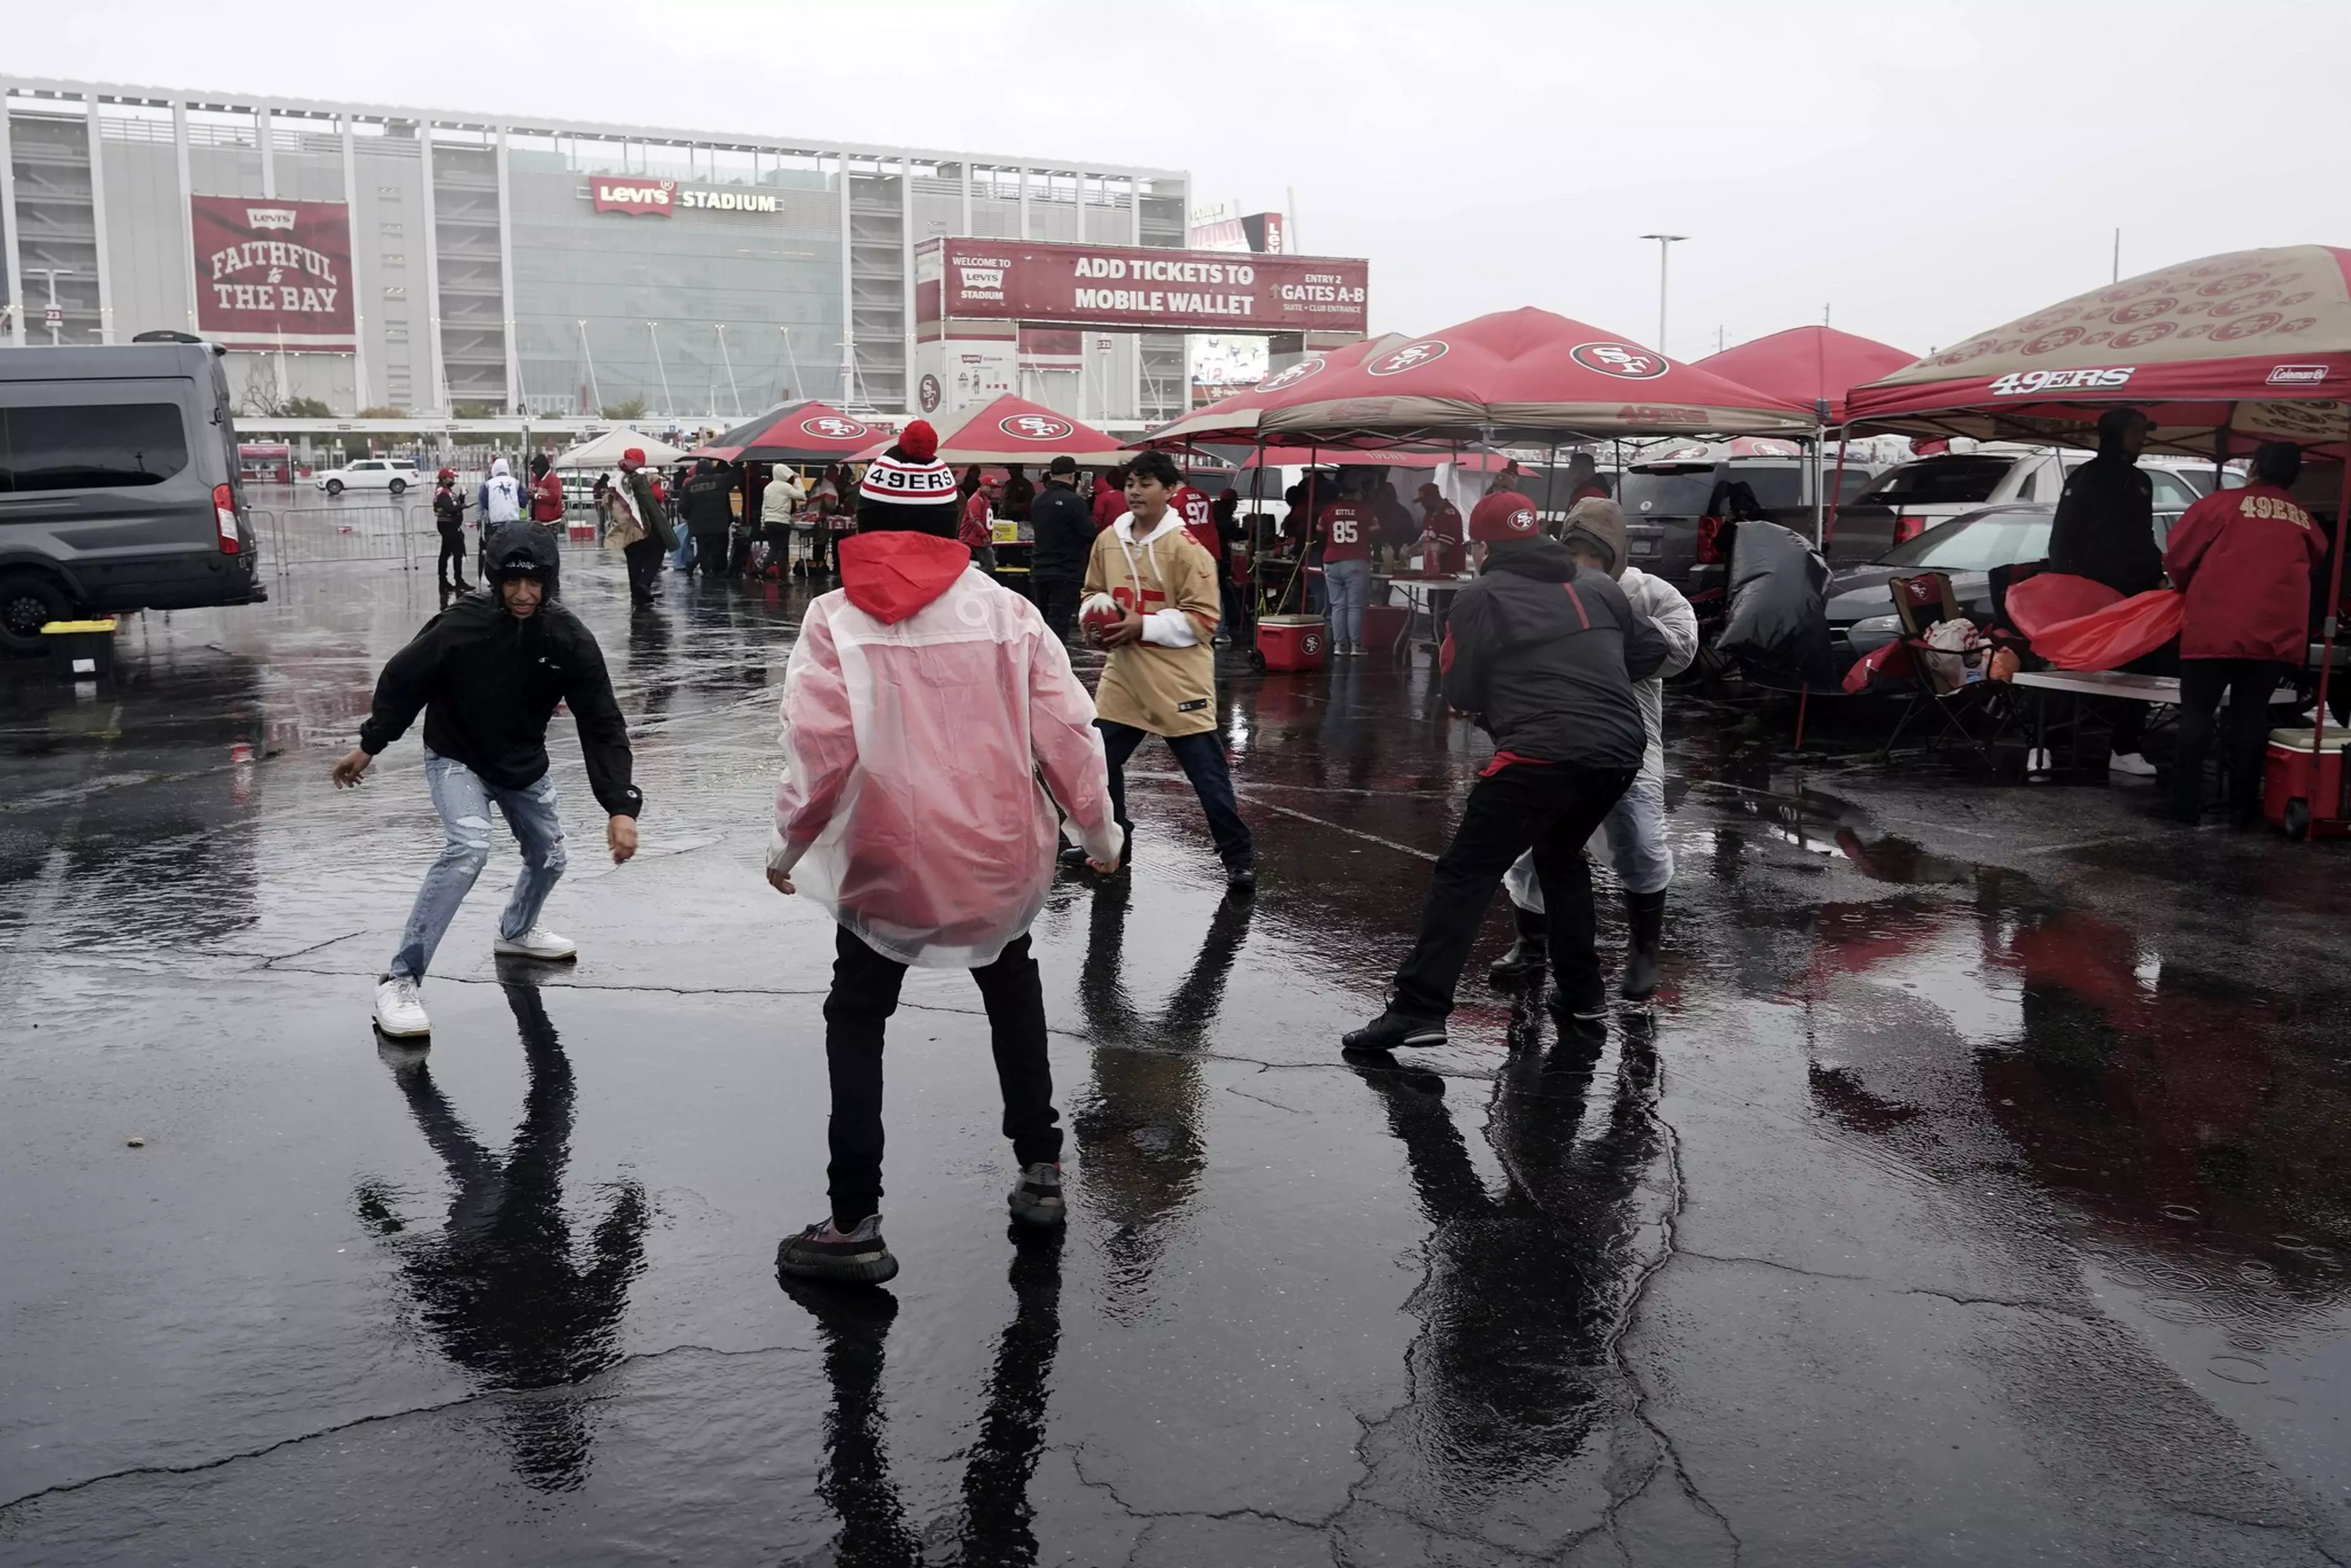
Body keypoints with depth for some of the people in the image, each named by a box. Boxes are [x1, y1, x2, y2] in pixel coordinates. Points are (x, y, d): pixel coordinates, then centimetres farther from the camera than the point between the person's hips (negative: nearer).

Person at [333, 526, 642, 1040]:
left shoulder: (569, 639, -22)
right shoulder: (460, 626, -29)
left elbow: (602, 726, -21)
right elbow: (402, 680, -11)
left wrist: (621, 806, -30)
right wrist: (368, 745, -2)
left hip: (525, 764, 5)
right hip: (456, 759, -4)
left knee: (548, 858, 17)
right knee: (468, 849, -26)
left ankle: (516, 931, 52)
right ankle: (400, 981, -19)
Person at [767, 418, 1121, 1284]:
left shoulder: (837, 619, -10)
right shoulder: (1007, 611, -4)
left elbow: (820, 750, -15)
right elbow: (1067, 731, -4)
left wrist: (788, 844, 1)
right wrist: (1097, 830, 9)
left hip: (885, 862, -2)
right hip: (998, 856, 3)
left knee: (857, 1019, 14)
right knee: (1013, 994, 27)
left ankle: (854, 1222, 10)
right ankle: (1040, 1171, 28)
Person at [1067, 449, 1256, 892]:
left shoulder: (1185, 547, -13)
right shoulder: (1108, 540, 5)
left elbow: (1203, 618, -14)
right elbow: (1094, 594, 19)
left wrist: (1144, 626, -19)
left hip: (1179, 680, -6)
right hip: (1124, 674, 6)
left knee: (1208, 773, -3)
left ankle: (1239, 858, 8)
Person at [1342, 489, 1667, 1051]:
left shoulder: (1482, 597, 3)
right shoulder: (1598, 585, 17)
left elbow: (1460, 692, 5)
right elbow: (1650, 650, 23)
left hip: (1540, 755, -6)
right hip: (1619, 751, 6)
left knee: (1465, 876, -1)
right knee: (1561, 856, 29)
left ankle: (1419, 1010, -7)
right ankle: (1583, 991, 30)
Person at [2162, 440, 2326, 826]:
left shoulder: (2221, 503, 0)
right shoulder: (2304, 522, 12)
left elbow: (2177, 557, 2)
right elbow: (2315, 566, 23)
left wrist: (2188, 590, 21)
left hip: (2215, 628, -3)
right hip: (2276, 634, 3)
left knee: (2197, 713, 3)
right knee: (2251, 716, 10)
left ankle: (2188, 804, 1)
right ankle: (2243, 807, 10)